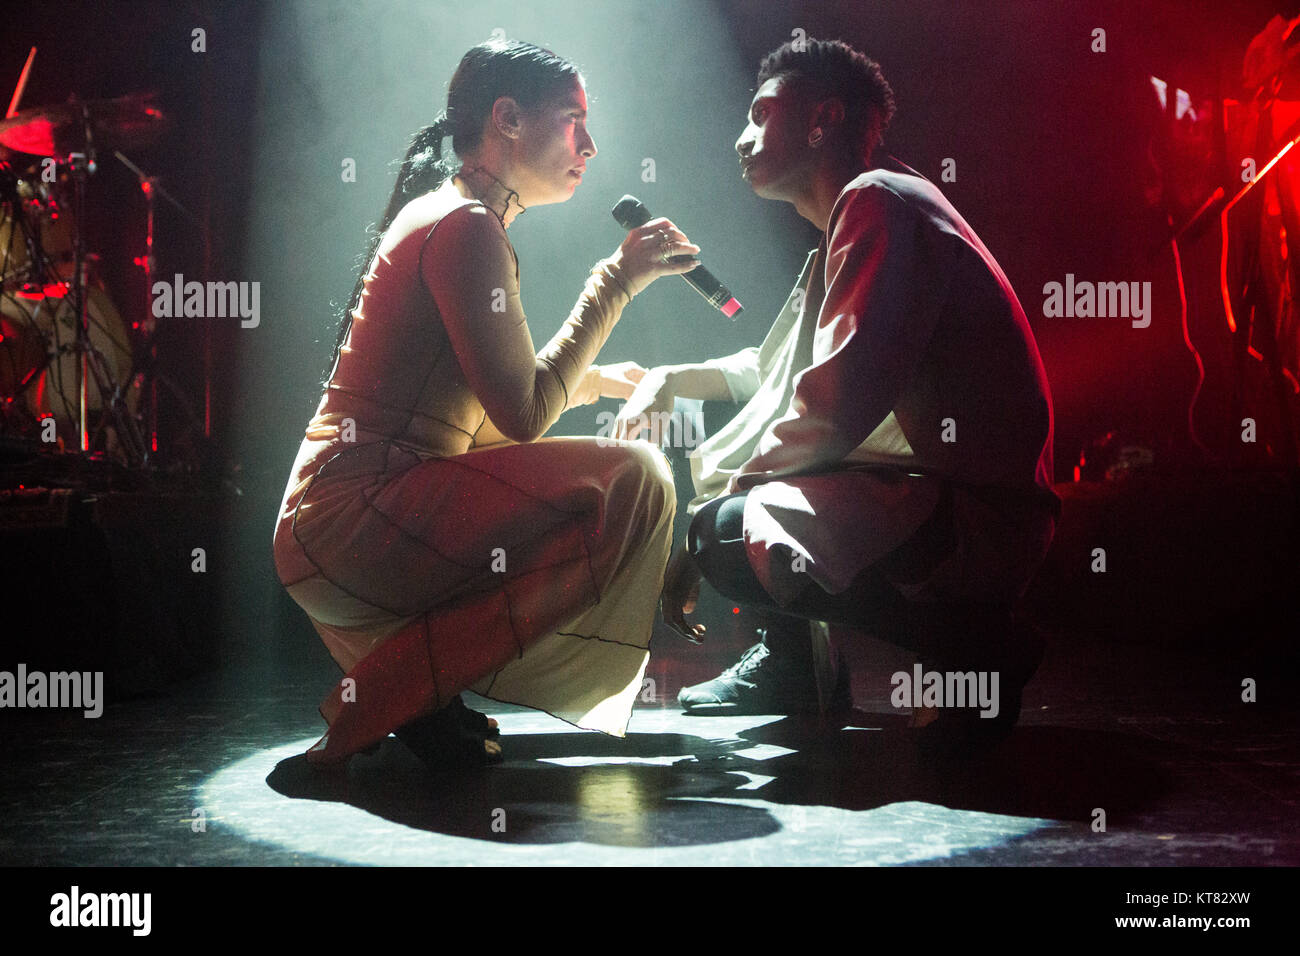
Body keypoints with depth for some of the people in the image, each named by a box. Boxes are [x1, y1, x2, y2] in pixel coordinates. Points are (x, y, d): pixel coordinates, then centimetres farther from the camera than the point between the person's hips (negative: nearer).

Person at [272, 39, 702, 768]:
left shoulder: (442, 216, 21)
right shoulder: (464, 226, -11)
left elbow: (493, 407, 22)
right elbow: (523, 418, -16)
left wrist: (596, 381, 18)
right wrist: (617, 282, -10)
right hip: (353, 523, -10)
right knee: (632, 482, -17)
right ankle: (398, 692, -14)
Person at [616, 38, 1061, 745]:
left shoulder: (879, 201, -14)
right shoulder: (854, 213, 20)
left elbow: (836, 407, -23)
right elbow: (784, 370, 30)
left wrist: (703, 534, -16)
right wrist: (673, 381, 15)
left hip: (976, 516, -11)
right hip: (926, 486, 11)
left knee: (730, 533, -27)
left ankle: (971, 642, -12)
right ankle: (790, 664, 17)